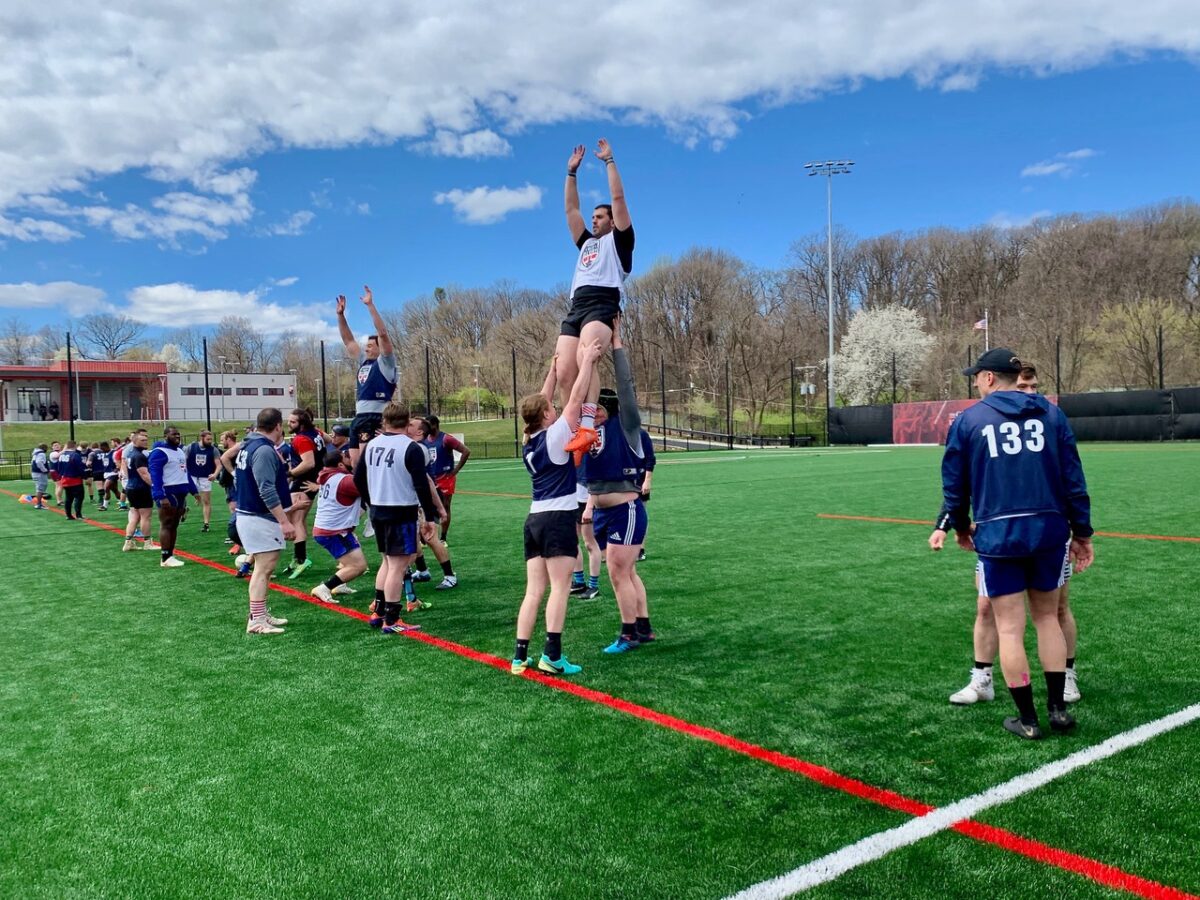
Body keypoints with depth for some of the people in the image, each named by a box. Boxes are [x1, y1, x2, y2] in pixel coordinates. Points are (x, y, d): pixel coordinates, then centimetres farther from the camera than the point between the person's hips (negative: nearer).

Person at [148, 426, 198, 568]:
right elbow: (155, 476, -19)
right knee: (166, 525, -6)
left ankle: (171, 555, 16)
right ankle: (165, 559, -5)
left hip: (180, 493, 9)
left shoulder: (180, 451, 17)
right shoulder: (159, 452, -11)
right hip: (167, 493, -9)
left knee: (174, 525, 11)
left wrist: (193, 490, 20)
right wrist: (161, 496, -27)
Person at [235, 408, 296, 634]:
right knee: (264, 568, -6)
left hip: (247, 514, 10)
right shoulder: (264, 450, -19)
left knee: (263, 568, 18)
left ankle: (261, 614, 27)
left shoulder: (248, 445, 11)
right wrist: (285, 522, -25)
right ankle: (256, 621, -4)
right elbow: (267, 490, -25)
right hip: (260, 519, -10)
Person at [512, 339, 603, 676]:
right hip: (559, 520, -7)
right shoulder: (555, 435, -8)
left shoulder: (529, 441, 10)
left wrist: (554, 370, 26)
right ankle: (552, 656, -8)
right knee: (559, 588, -5)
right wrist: (587, 361, 1)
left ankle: (520, 656, 5)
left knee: (534, 591, 7)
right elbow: (576, 398, -7)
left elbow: (541, 403, 23)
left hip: (535, 519, 7)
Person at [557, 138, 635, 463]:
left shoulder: (619, 239, 17)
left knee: (585, 360, -33)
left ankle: (588, 426, -41)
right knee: (564, 374, -12)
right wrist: (572, 172, 35)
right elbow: (570, 208, 35)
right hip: (576, 308, 7)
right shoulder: (586, 242, 34)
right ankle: (573, 433, -12)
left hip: (602, 305, -7)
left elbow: (618, 197, 10)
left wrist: (609, 161, 17)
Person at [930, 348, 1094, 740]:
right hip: (1050, 530, 3)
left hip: (998, 535, -3)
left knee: (1009, 626, 6)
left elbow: (955, 484, 6)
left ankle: (1027, 719, 12)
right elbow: (1073, 478, 5)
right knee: (1047, 616, 18)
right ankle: (1058, 708, 21)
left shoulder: (967, 420, 1)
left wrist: (958, 526, 23)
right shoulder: (1050, 413, 6)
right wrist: (1082, 532, 13)